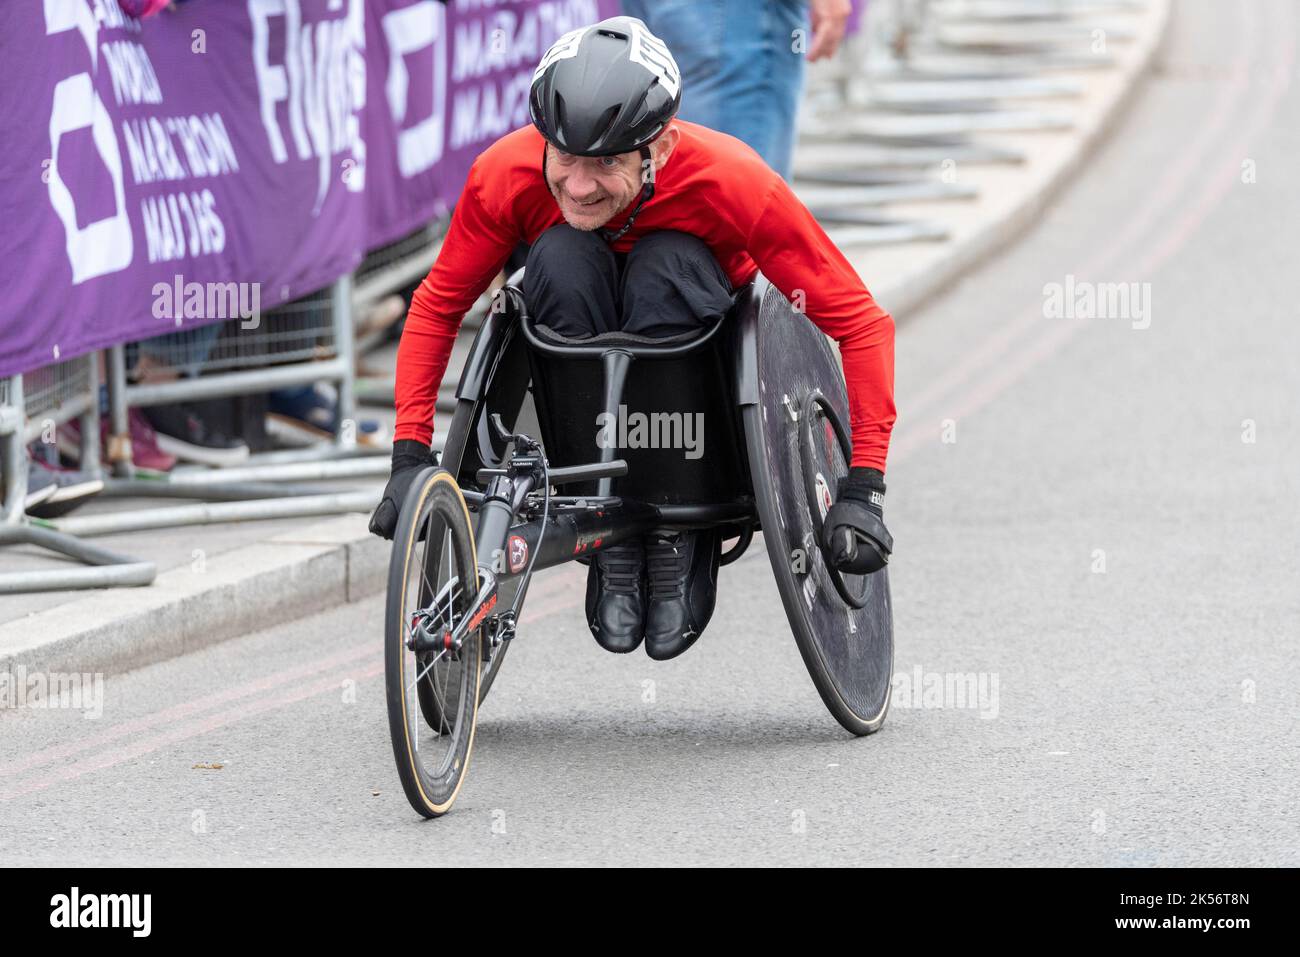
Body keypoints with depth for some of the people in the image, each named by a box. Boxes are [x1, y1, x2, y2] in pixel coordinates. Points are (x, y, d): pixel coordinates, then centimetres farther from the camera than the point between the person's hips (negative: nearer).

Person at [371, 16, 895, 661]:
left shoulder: (732, 181, -32)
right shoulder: (505, 174, -27)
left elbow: (861, 322, -27)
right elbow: (437, 306, -12)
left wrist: (863, 488, -33)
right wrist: (410, 454, -22)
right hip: (579, 339, 2)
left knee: (666, 266, -35)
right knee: (562, 257, -32)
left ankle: (678, 539, -21)